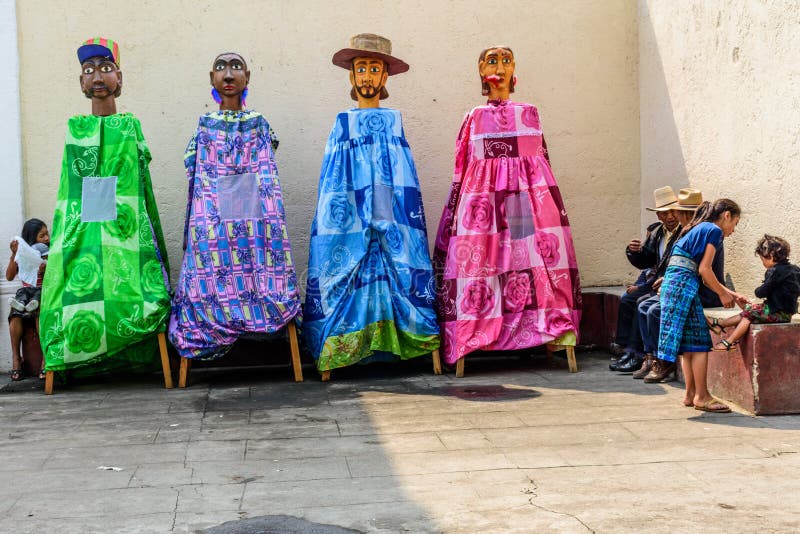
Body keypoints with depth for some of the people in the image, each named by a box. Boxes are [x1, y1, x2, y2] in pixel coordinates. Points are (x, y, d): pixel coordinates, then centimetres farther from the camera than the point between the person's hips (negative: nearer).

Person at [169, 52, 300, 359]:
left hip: (254, 211, 0)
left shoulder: (259, 125, 9)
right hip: (214, 216, 0)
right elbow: (197, 173, 10)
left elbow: (267, 176, 11)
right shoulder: (205, 127, 9)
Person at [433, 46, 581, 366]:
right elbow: (461, 166, 10)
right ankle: (472, 331, -11)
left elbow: (543, 158, 16)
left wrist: (544, 194, 8)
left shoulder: (529, 113, 16)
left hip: (529, 190, 1)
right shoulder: (473, 118, 13)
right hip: (483, 192, -1)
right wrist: (458, 201, 2)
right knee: (479, 254, -11)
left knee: (538, 249, -9)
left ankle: (557, 325, -9)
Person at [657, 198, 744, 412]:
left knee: (689, 341, 12)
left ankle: (691, 394, 16)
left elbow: (703, 275, 24)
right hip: (684, 284, -10)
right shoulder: (714, 230, -3)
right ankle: (701, 396, -1)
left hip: (672, 282, 10)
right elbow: (704, 270, -10)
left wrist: (730, 293, 23)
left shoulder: (698, 229, 25)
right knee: (699, 341, -4)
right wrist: (723, 293, 1)